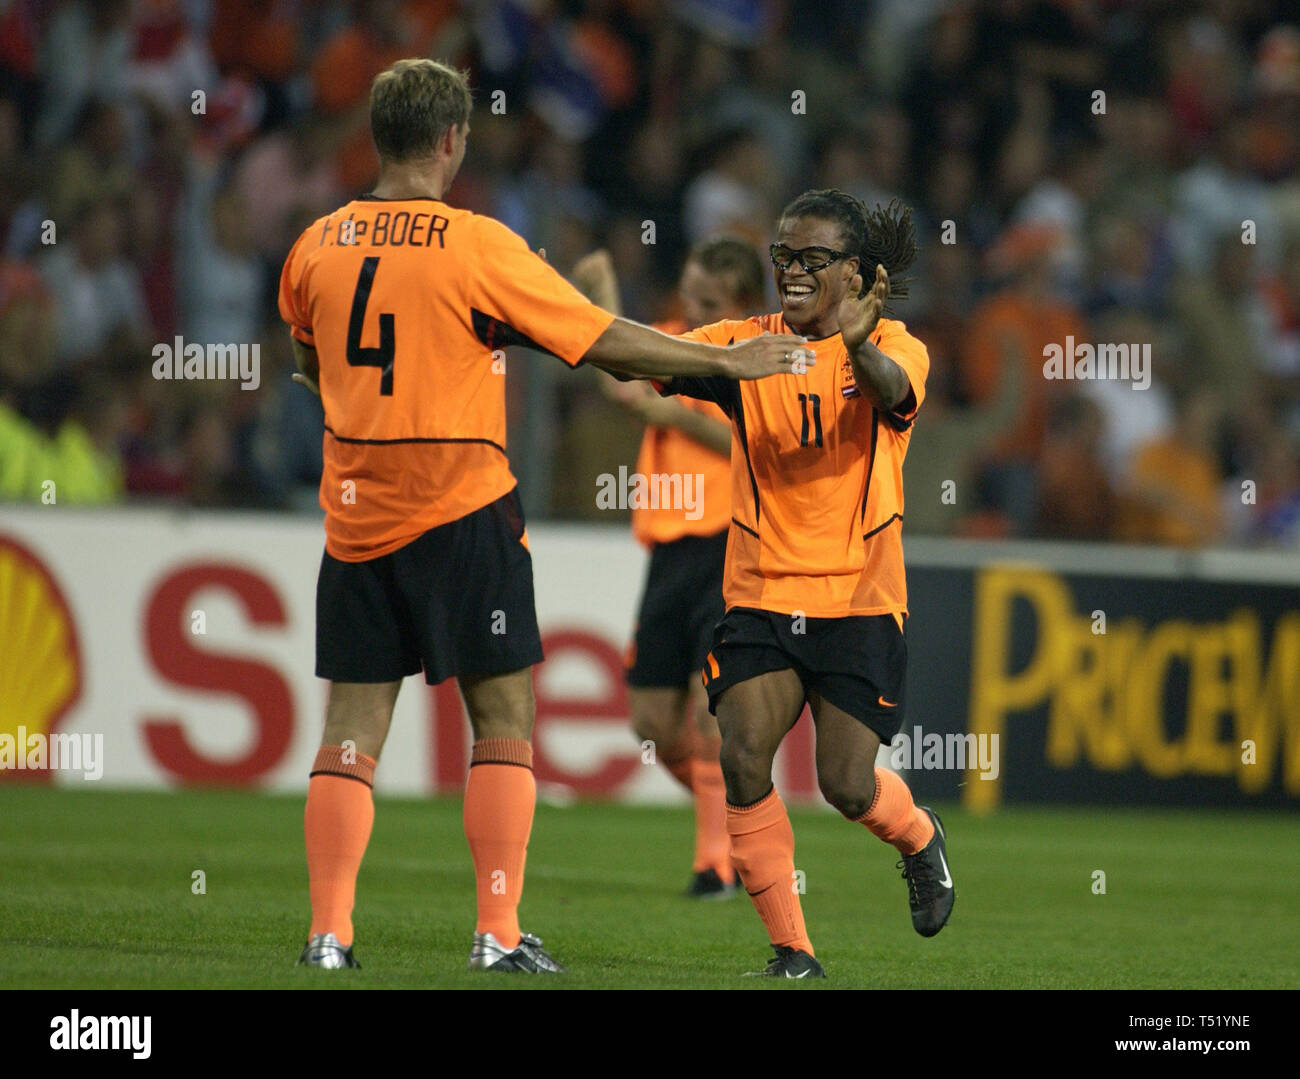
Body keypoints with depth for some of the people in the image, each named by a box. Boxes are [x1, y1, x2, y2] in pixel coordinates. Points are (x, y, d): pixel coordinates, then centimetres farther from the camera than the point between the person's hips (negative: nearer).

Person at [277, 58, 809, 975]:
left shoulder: (317, 246, 4)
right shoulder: (476, 246, -11)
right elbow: (606, 343, -8)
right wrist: (728, 361, 2)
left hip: (355, 512, 4)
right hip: (462, 511, -4)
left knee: (351, 731, 7)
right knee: (504, 722, 4)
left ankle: (329, 933, 0)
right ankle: (499, 934, -1)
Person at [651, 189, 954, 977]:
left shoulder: (891, 348, -3)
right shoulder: (746, 345, 3)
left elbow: (893, 394, -25)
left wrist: (860, 348, -48)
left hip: (859, 596, -2)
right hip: (761, 593, 2)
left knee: (848, 786, -5)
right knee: (744, 758, -16)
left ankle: (920, 837, 32)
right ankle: (792, 949, -4)